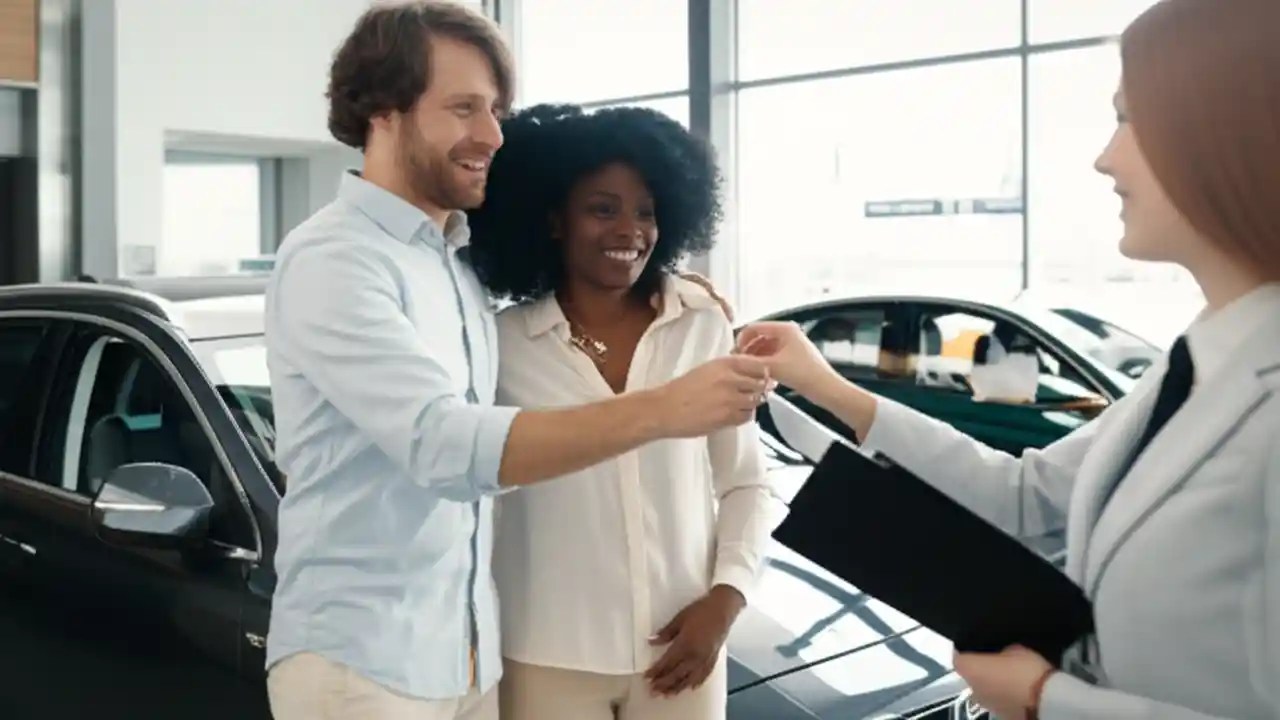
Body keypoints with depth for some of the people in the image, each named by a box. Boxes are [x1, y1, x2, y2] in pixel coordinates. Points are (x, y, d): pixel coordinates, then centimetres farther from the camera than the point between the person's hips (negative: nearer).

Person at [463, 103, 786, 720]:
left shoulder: (703, 326, 0)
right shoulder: (502, 344, -5)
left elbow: (747, 484, 6)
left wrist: (726, 597, -6)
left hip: (680, 646, 2)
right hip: (549, 660, -1)